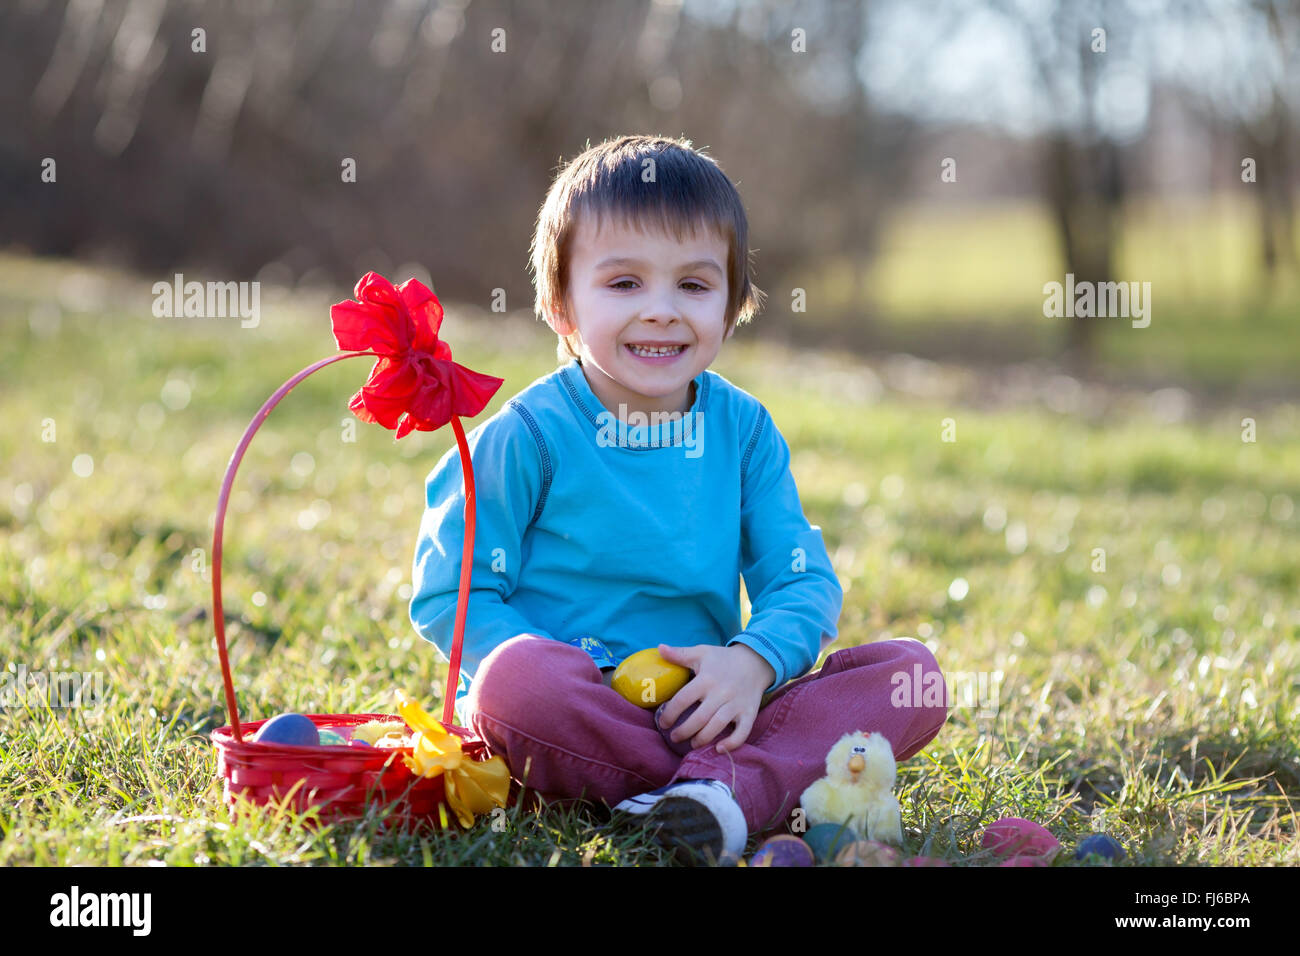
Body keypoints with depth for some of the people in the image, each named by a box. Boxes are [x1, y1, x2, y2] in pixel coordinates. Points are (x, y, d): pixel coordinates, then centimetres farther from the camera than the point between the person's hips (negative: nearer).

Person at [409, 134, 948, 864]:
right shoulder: (527, 436, -3)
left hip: (706, 712, 4)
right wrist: (575, 690, -19)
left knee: (910, 673, -13)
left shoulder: (745, 430, 9)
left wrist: (753, 661, -17)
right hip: (572, 719, -4)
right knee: (517, 678, -38)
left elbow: (805, 582, 6)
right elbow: (450, 592, -6)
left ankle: (731, 788, -35)